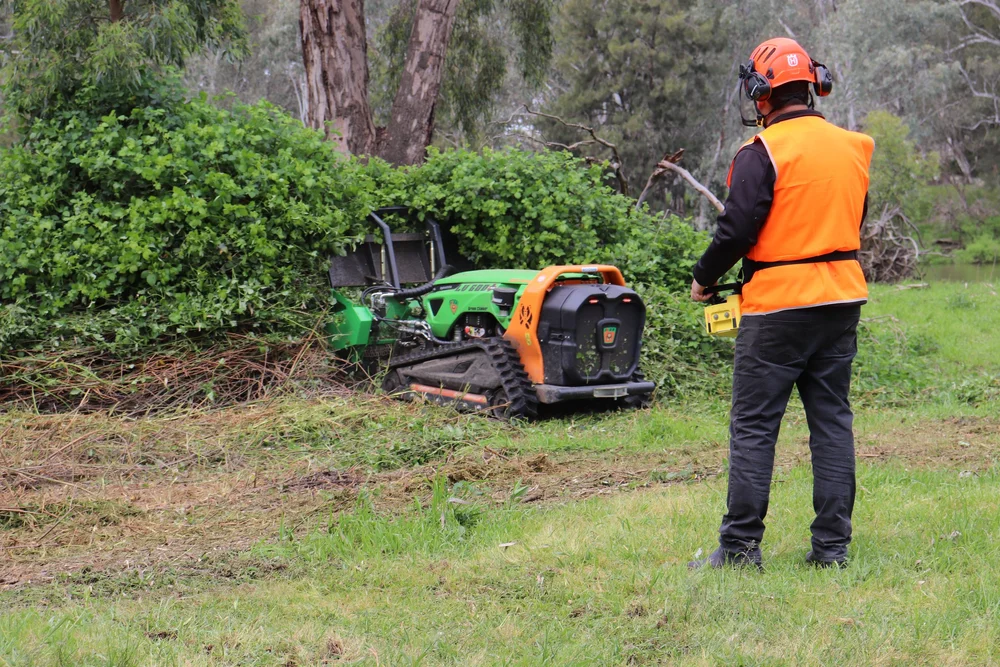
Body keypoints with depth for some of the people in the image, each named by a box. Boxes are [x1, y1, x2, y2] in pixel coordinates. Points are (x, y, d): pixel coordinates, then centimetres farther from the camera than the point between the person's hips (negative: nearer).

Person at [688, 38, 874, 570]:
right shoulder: (852, 148, 9)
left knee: (753, 426, 1)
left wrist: (703, 278, 1)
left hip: (778, 306, -6)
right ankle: (832, 545, 9)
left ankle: (740, 545, 2)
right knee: (832, 420, 9)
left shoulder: (763, 153, -12)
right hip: (842, 300, 6)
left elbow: (737, 229, -14)